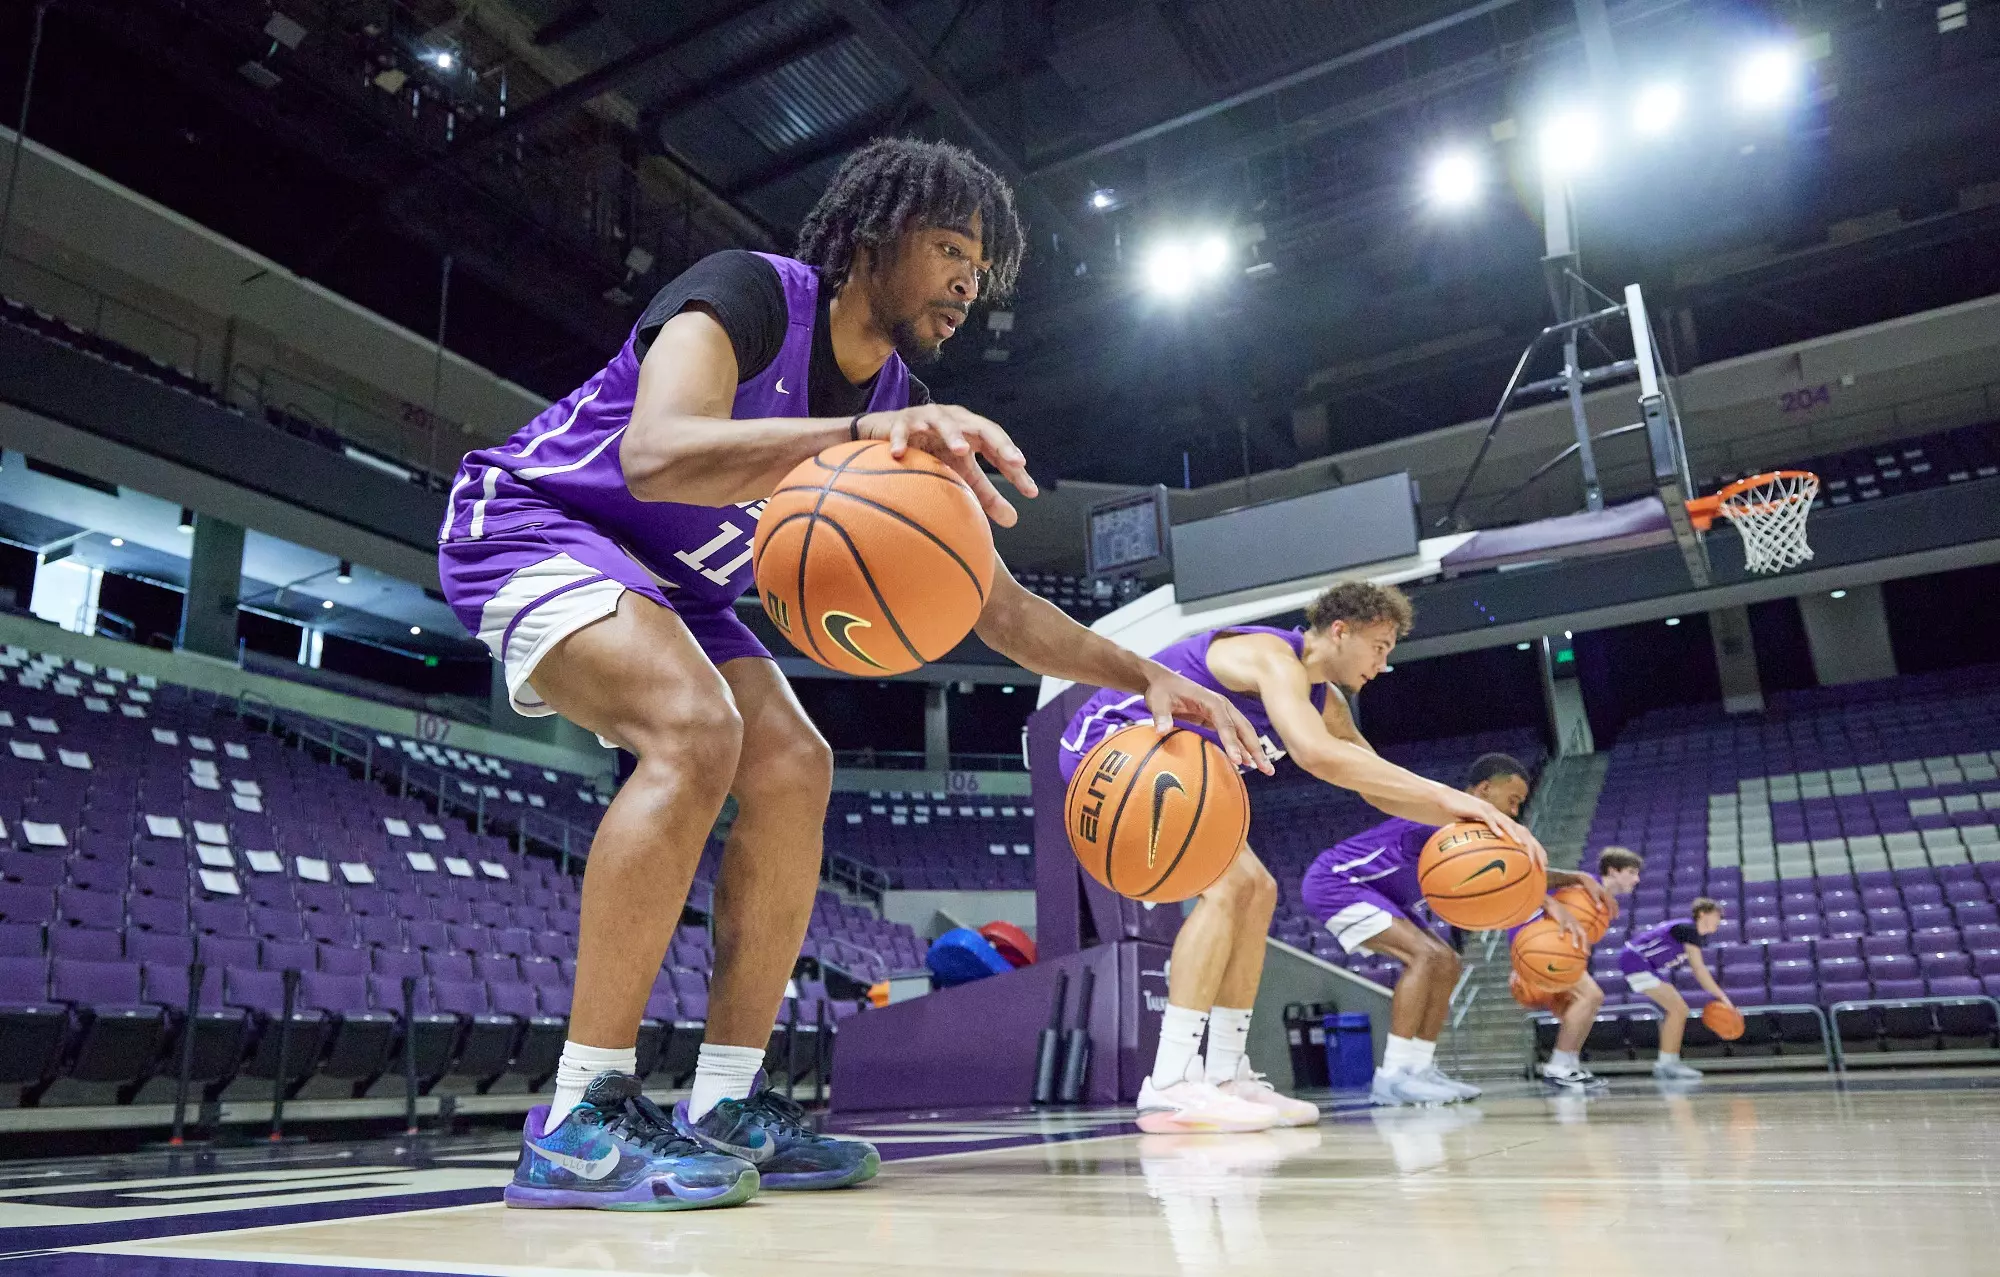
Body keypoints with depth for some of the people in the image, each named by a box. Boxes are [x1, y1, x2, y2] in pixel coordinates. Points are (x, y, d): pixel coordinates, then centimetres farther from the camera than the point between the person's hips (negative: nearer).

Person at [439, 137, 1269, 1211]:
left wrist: (1144, 677, -11)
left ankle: (725, 1106, -2)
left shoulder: (906, 409, -1)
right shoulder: (748, 292, -22)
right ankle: (579, 1122, -26)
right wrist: (858, 433, -55)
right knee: (697, 727, -32)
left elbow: (997, 606, 0)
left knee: (793, 770, -8)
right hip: (526, 521, -8)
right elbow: (657, 454, -43)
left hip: (667, 584, 8)